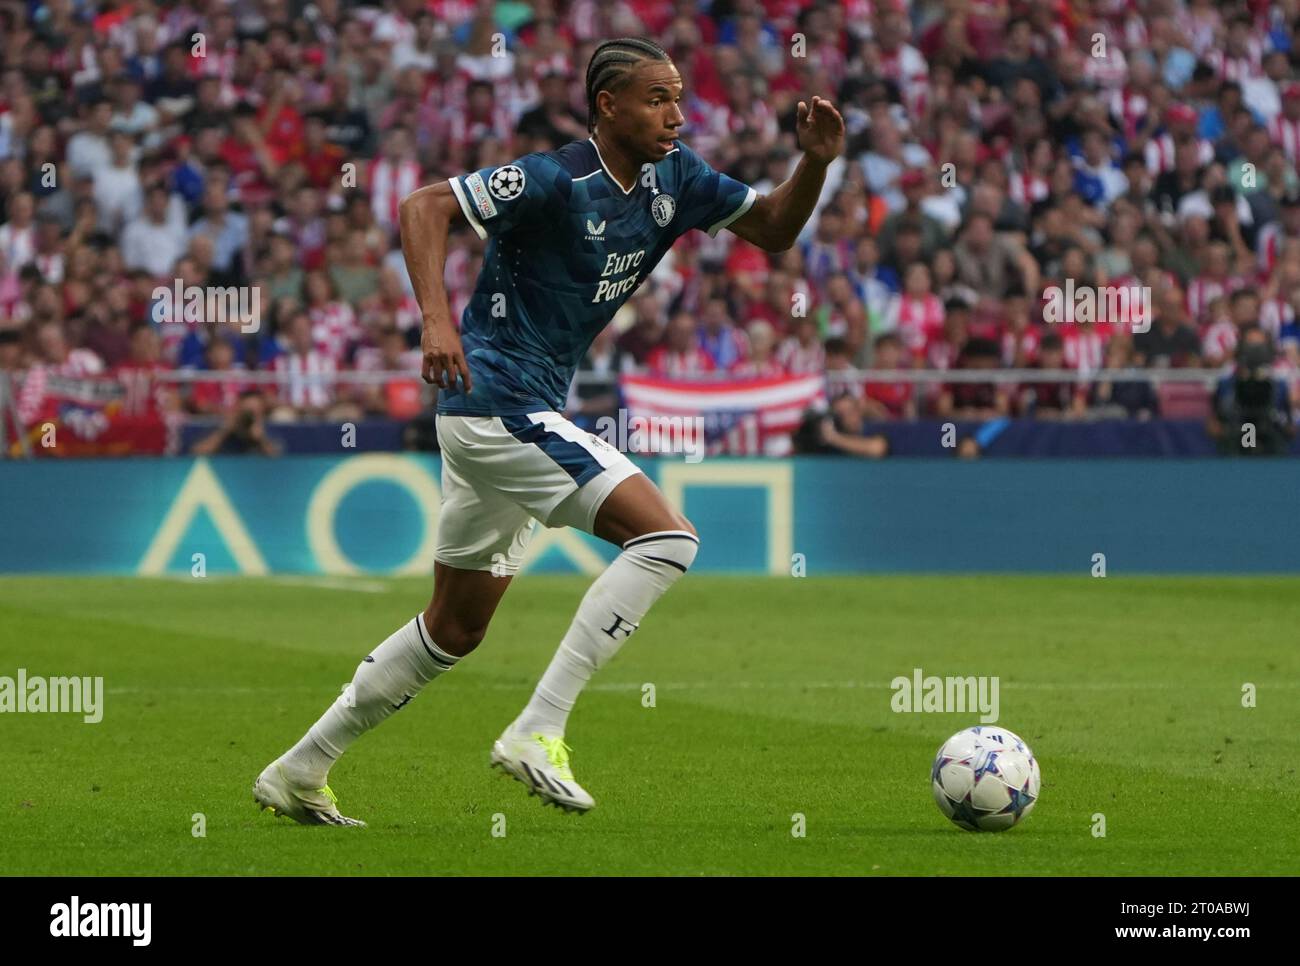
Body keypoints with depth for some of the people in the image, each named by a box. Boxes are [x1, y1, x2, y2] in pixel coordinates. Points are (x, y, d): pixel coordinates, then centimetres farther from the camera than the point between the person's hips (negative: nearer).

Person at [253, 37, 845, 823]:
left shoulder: (673, 179, 7)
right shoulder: (555, 181, -16)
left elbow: (773, 231, 15)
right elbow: (425, 207, -20)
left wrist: (817, 163, -4)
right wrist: (437, 319, -33)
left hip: (520, 418, 10)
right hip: (501, 405, -10)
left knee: (457, 628, 17)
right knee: (667, 536, -18)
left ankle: (300, 773, 25)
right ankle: (539, 732, -19)